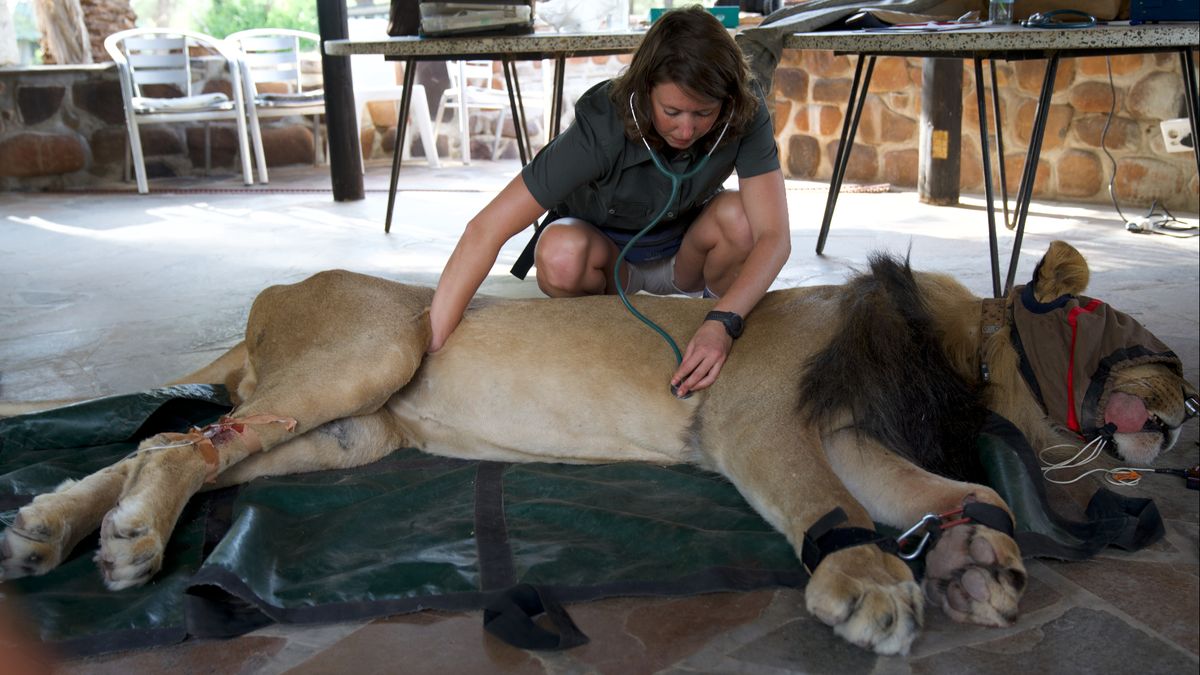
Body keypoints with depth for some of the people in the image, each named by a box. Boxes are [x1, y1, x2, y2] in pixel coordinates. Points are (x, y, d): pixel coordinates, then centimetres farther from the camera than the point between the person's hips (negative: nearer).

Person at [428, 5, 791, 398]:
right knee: (562, 251, -37)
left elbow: (774, 236, -32)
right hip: (602, 252, -2)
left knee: (737, 216, -31)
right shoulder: (600, 129, -35)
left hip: (684, 255, 2)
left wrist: (724, 322, -50)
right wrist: (433, 351, -43)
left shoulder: (744, 114, -27)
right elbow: (484, 231, -39)